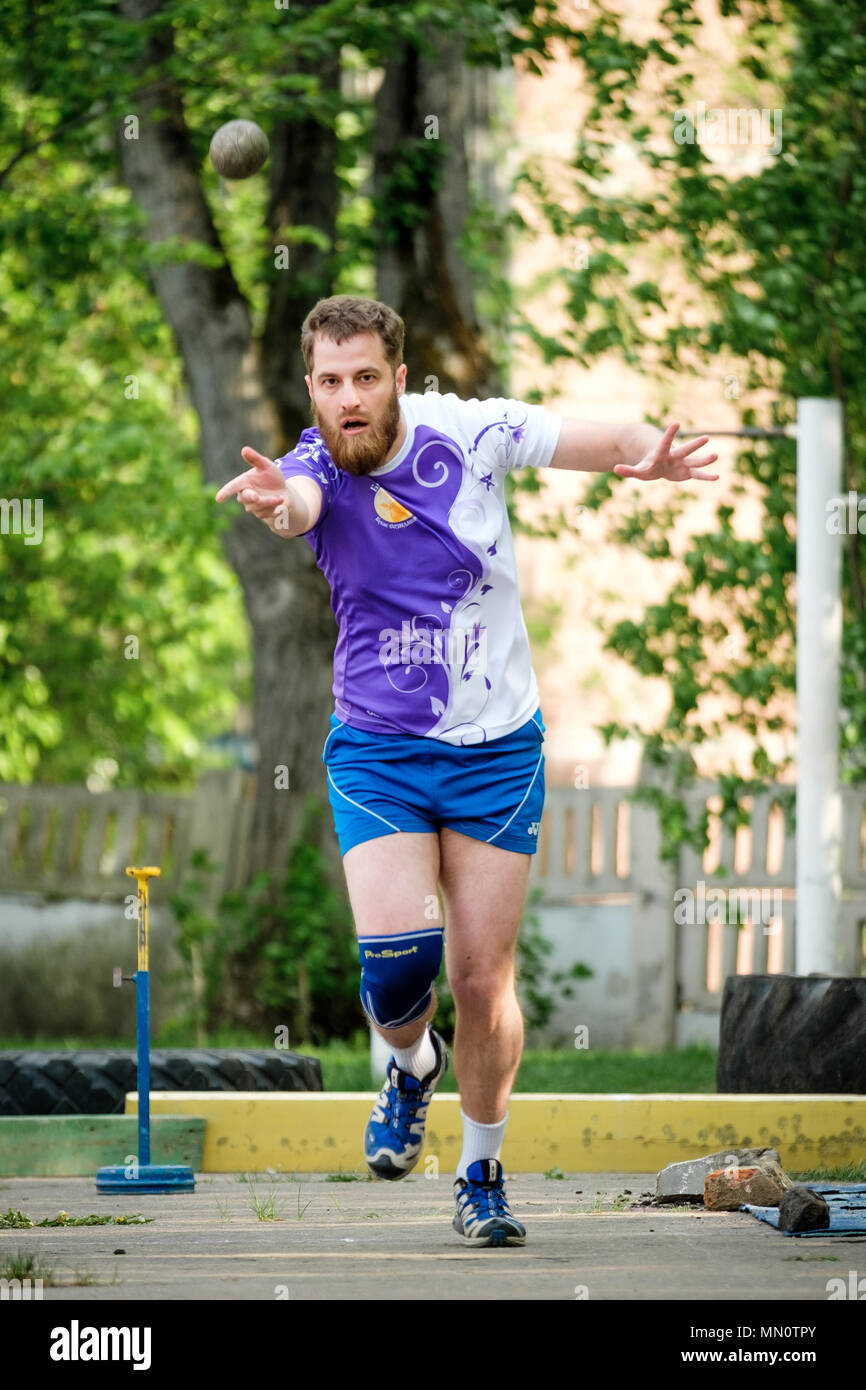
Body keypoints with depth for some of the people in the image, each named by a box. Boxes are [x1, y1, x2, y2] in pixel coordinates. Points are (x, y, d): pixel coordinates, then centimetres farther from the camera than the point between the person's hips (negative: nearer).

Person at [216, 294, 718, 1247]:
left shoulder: (470, 432, -9)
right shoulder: (316, 470, -12)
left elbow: (618, 441, -3)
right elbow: (296, 504, -38)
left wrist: (653, 457, -28)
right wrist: (276, 503, -63)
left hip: (497, 748, 1)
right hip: (375, 751, -1)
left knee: (483, 980, 0)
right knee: (395, 955, -19)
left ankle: (481, 1176, 21)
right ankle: (410, 1066, 16)